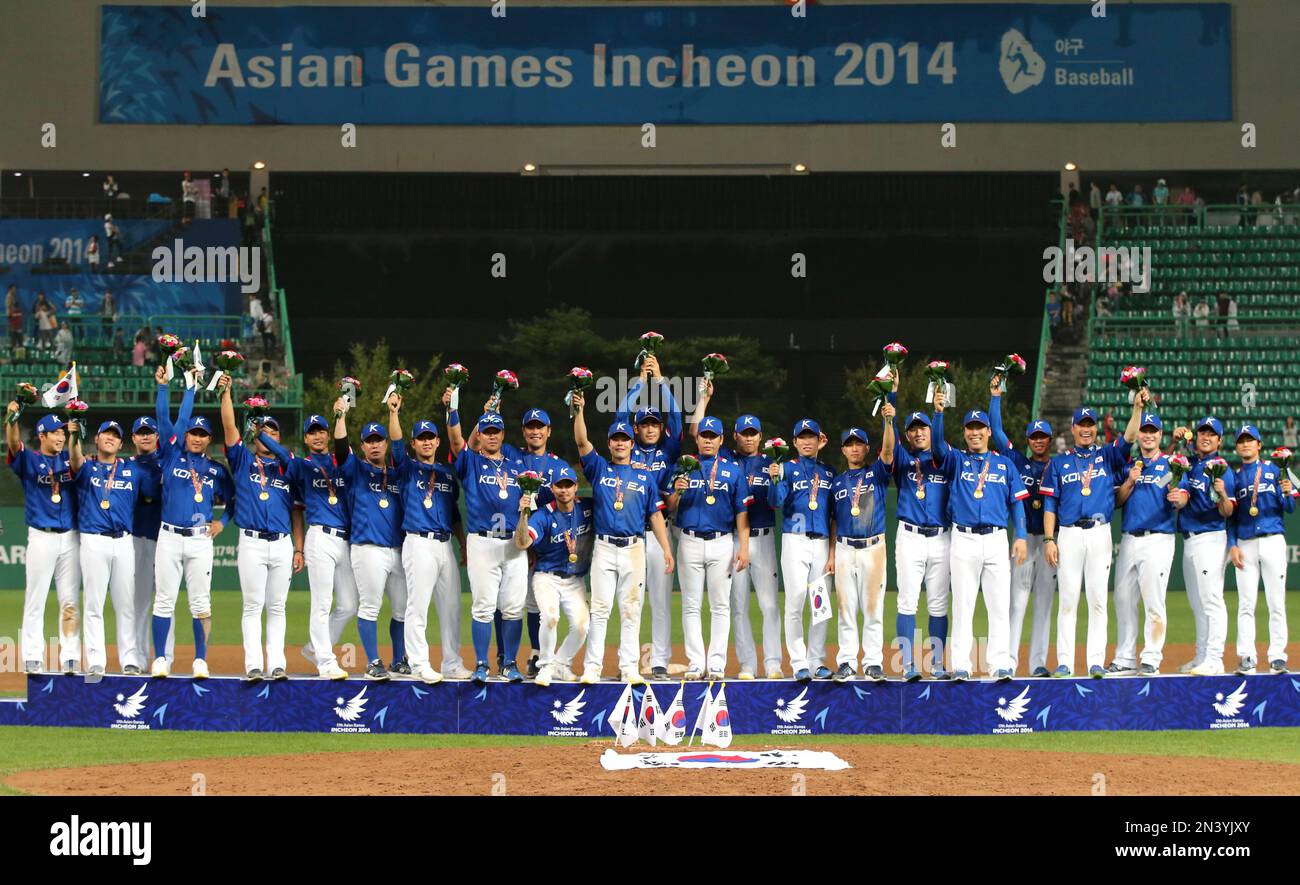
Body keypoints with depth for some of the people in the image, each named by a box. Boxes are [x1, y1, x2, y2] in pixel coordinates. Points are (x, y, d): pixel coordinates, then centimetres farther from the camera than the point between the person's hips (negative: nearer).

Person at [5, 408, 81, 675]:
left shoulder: (68, 458, 12)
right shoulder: (29, 460, 1)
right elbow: (13, 443, -17)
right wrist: (12, 417, -36)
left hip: (70, 538, 3)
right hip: (41, 539, -3)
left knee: (70, 601, 4)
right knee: (35, 600, -3)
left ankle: (71, 659, 6)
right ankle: (32, 659, -1)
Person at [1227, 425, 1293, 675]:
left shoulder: (1275, 470, 7)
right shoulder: (1234, 477, 12)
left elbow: (1289, 509, 3)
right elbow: (1230, 516, 11)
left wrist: (1287, 494, -18)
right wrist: (1232, 546, -1)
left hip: (1273, 540, -2)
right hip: (1245, 545, 2)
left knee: (1276, 602, -3)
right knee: (1246, 604, -1)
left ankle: (1277, 656, -2)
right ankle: (1246, 657, 0)